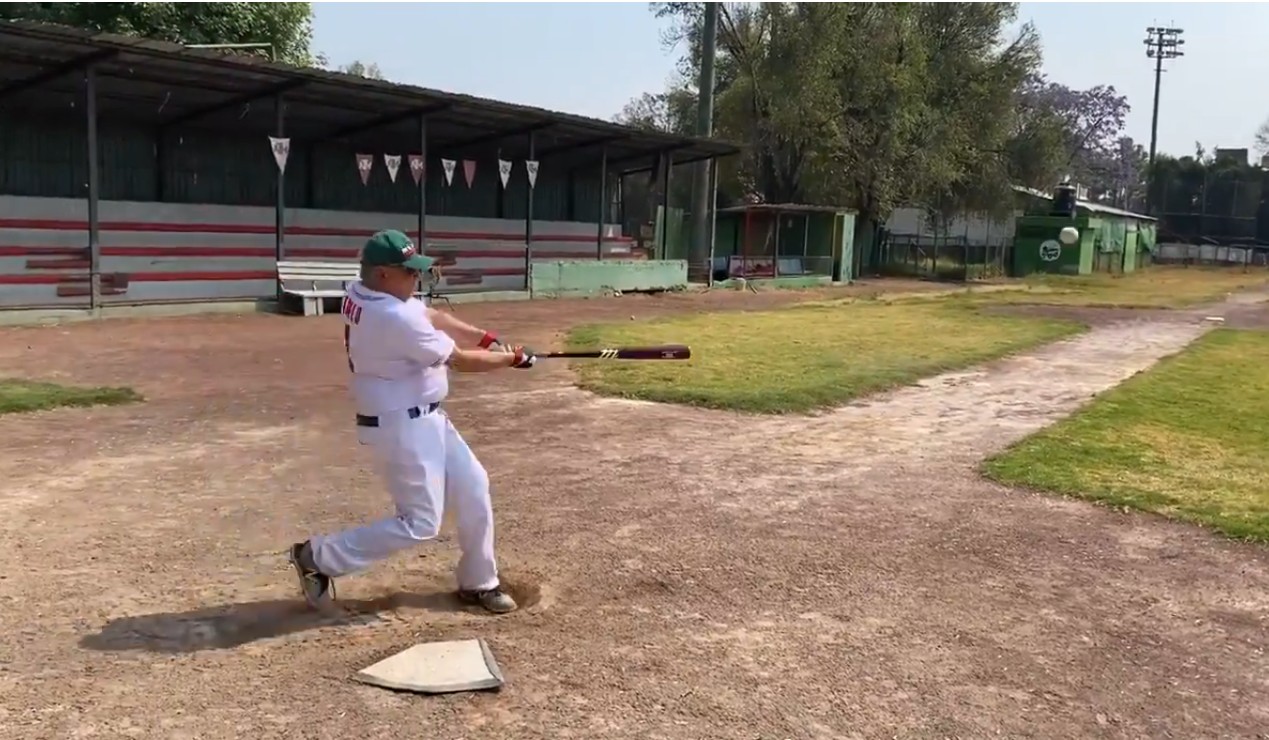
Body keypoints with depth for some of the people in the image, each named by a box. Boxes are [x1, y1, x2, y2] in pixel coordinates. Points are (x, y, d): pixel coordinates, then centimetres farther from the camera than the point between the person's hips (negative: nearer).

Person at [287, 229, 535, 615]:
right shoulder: (395, 318, -28)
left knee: (472, 487, 15)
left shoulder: (359, 293, 0)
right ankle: (319, 557, 8)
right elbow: (461, 360, -18)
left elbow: (431, 317, 9)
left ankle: (478, 582, 27)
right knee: (420, 522, -2)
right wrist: (512, 357, -3)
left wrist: (486, 337, -1)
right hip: (402, 426, -10)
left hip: (424, 418, 10)